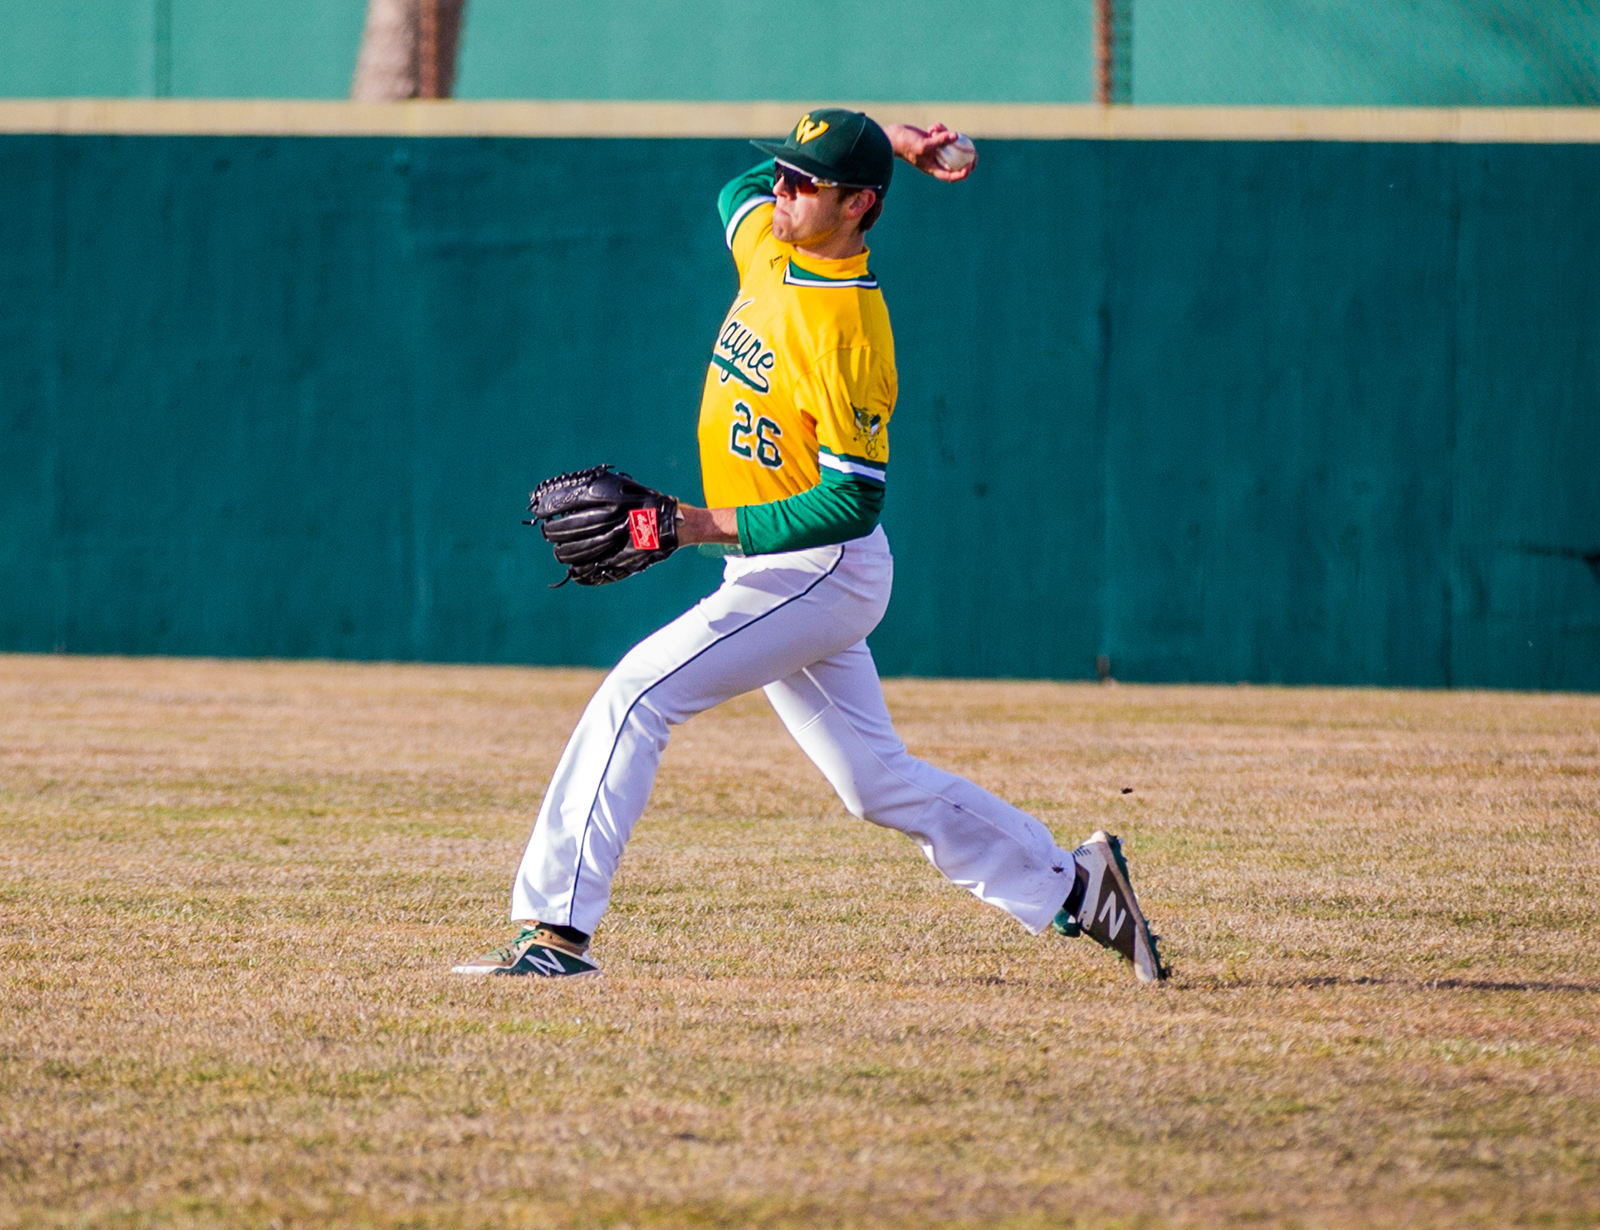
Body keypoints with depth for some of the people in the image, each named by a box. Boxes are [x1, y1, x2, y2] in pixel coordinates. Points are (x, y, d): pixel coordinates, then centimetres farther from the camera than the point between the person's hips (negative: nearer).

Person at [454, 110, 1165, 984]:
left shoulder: (848, 331, -22)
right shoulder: (766, 244, 2)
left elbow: (850, 502, -23)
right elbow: (744, 186, 27)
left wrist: (709, 526, -28)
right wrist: (888, 143, 15)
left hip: (821, 573, -9)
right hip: (771, 573, 9)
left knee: (635, 695, -17)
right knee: (877, 782, 13)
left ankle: (556, 927, -19)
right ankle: (1071, 886, 21)